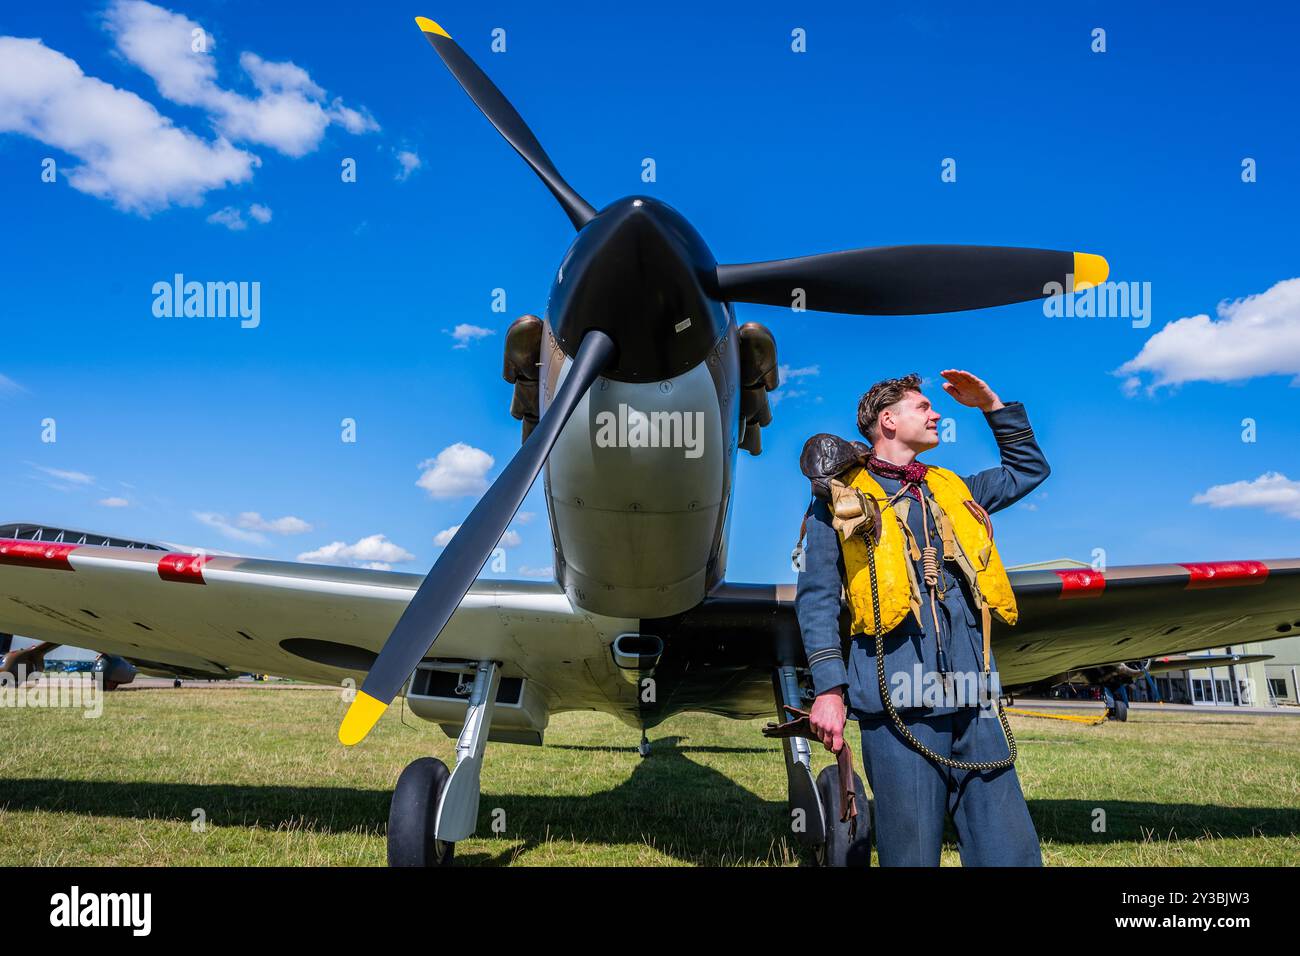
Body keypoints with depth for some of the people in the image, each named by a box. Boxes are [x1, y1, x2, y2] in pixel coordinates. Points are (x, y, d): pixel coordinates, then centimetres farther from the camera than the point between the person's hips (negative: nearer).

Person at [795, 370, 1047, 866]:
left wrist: (991, 405, 31)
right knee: (912, 854, -1)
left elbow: (1030, 468, 40)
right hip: (899, 703, -5)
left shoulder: (953, 490, 23)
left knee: (1011, 851, 3)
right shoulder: (841, 497, 7)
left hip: (974, 703, 5)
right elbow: (817, 599, 0)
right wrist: (828, 689, -10)